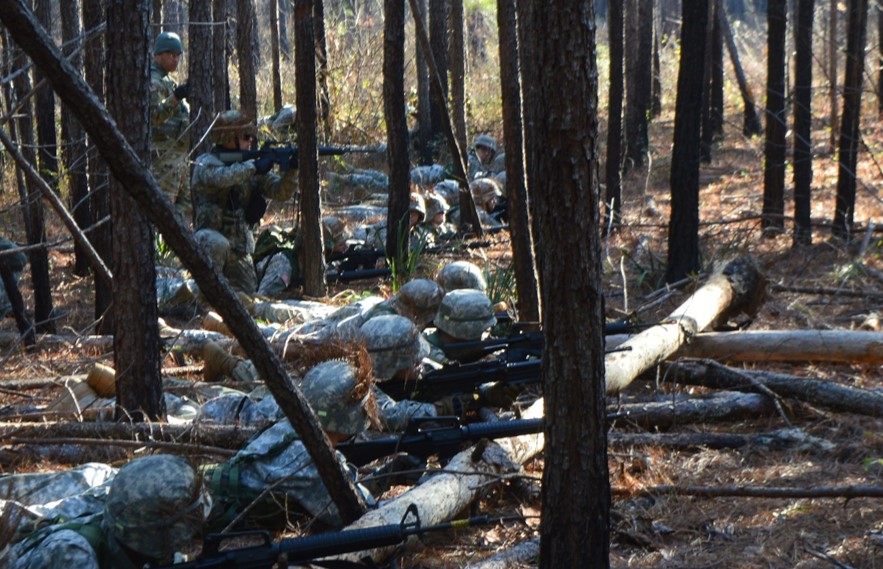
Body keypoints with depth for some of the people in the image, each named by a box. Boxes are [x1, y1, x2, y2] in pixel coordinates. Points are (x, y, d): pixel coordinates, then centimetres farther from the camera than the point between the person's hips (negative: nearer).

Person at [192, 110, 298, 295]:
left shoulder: (250, 165, 8)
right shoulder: (206, 163, -9)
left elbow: (280, 191, 2)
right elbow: (220, 177, -32)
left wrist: (291, 170, -15)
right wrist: (254, 167, -30)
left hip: (240, 249, 6)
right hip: (211, 237, -6)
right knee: (218, 244, -39)